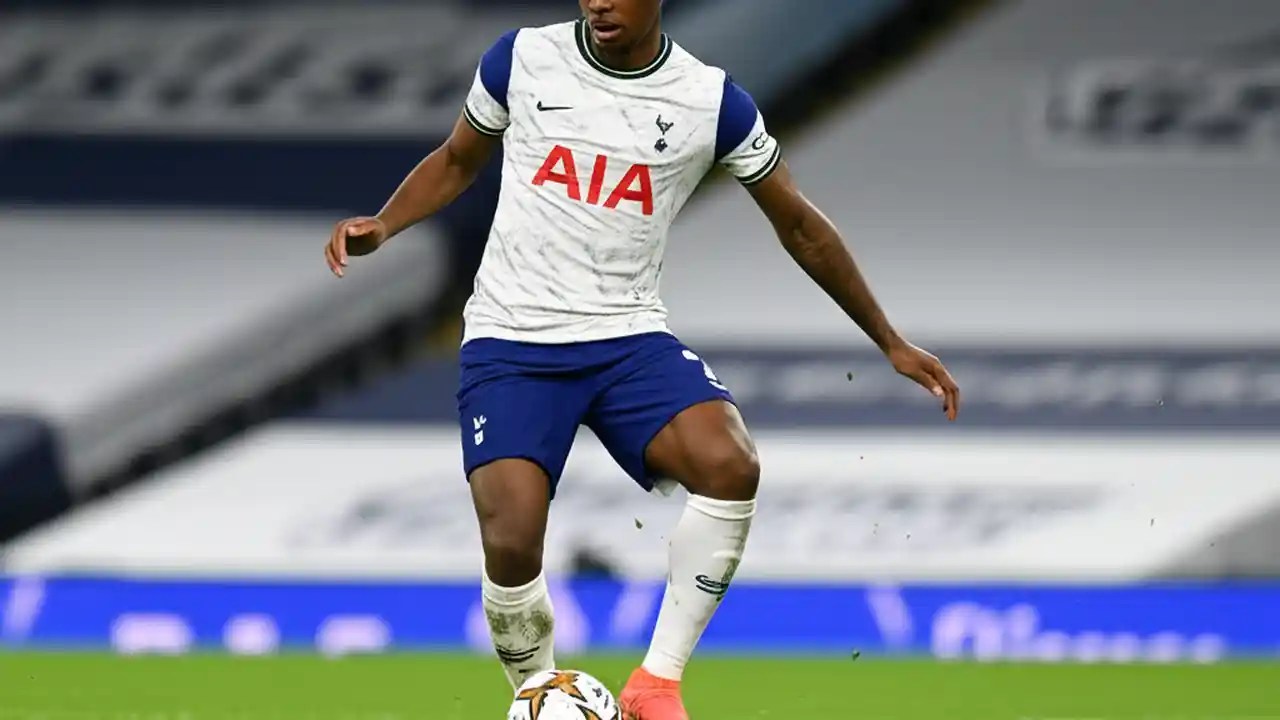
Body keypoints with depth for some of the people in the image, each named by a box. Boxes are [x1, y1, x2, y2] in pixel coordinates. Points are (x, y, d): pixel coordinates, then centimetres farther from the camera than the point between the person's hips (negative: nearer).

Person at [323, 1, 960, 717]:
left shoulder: (711, 100, -1)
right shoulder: (523, 59, 0)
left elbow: (801, 227, 11)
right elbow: (458, 161, 17)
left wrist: (890, 342, 15)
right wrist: (383, 225, -2)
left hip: (631, 337, 1)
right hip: (511, 342, -1)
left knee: (731, 466, -29)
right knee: (511, 544, -23)